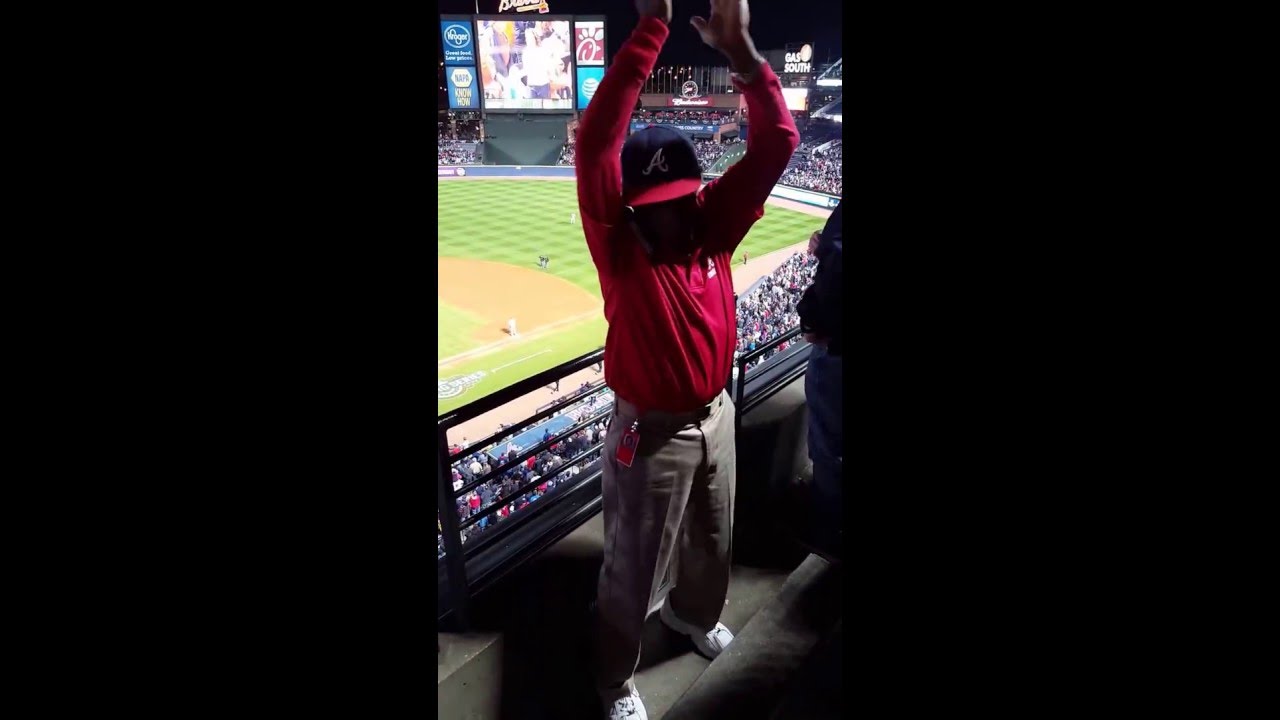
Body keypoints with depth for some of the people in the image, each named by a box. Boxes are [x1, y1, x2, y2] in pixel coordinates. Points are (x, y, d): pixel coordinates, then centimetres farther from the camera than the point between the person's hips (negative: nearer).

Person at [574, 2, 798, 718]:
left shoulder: (714, 228, -6)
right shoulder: (618, 245, -19)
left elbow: (776, 142, -12)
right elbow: (597, 146, -34)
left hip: (717, 416, 5)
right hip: (651, 434, -5)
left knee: (712, 543, 28)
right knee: (634, 571, 12)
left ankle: (695, 612, 59)